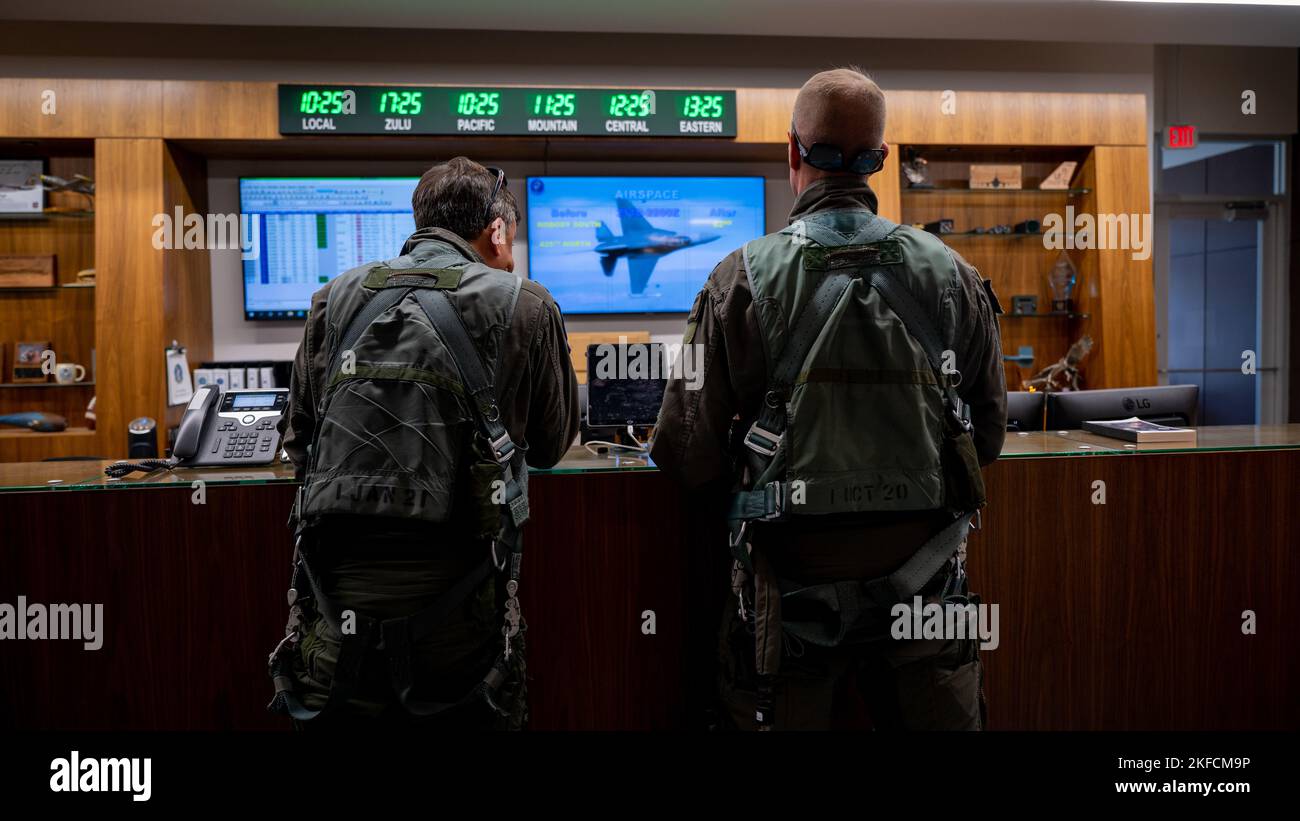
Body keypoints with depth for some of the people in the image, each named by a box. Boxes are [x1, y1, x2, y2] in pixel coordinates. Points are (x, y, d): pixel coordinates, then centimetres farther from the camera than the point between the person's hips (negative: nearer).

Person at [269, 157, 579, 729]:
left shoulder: (336, 298, 5)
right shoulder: (523, 305, -4)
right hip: (455, 611, -3)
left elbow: (297, 439, 15)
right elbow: (551, 444, 8)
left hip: (336, 601, 3)